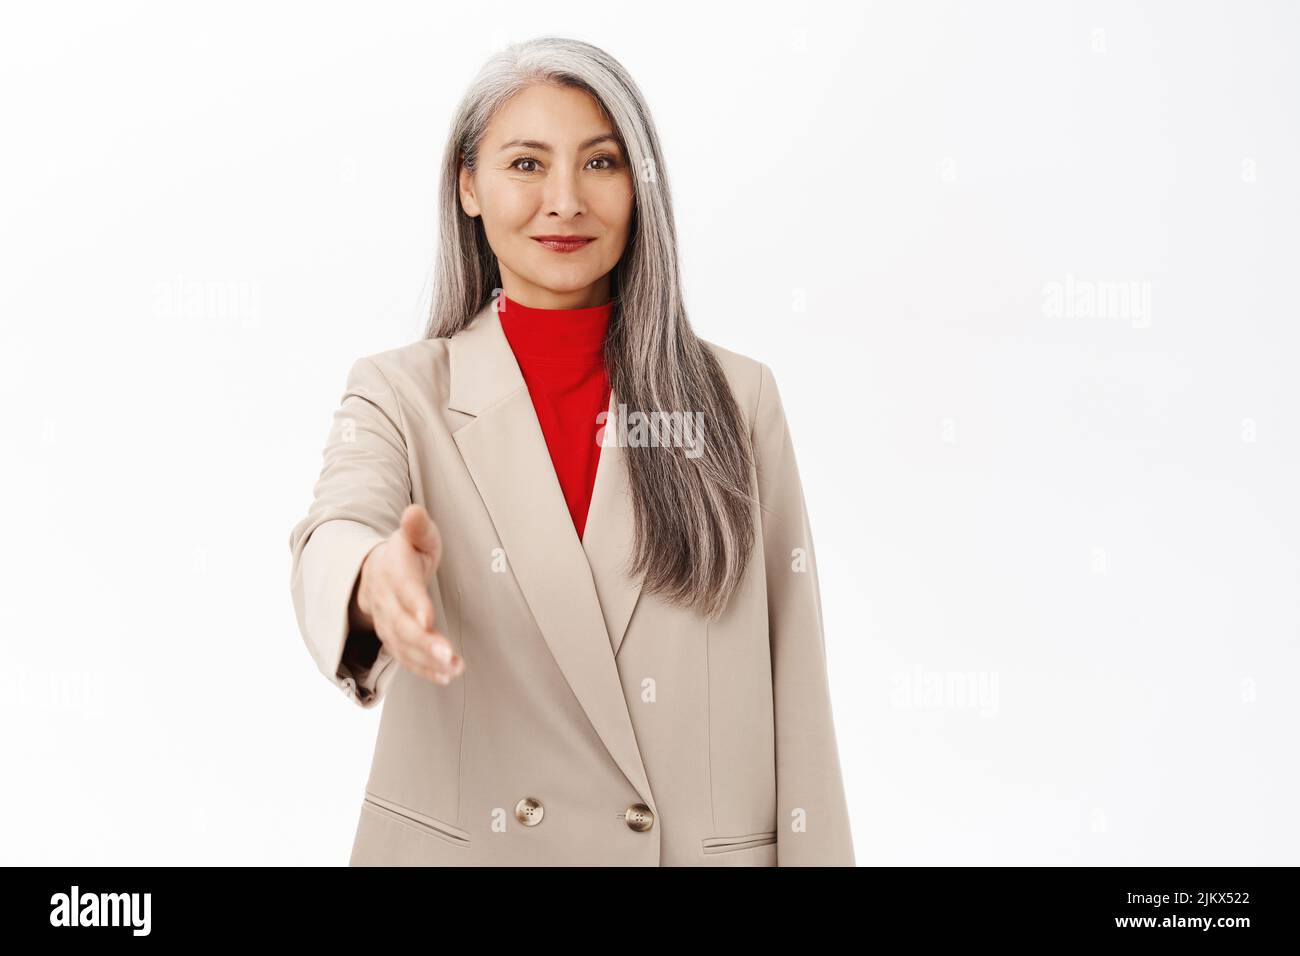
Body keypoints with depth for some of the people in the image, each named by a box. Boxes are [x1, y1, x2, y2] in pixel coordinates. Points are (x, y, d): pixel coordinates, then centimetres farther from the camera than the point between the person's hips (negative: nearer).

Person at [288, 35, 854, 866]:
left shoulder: (739, 399, -3)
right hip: (459, 842, 0)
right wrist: (376, 577, -46)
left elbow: (795, 694, -3)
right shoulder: (399, 394, -3)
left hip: (707, 849, 1)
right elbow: (335, 533, -24)